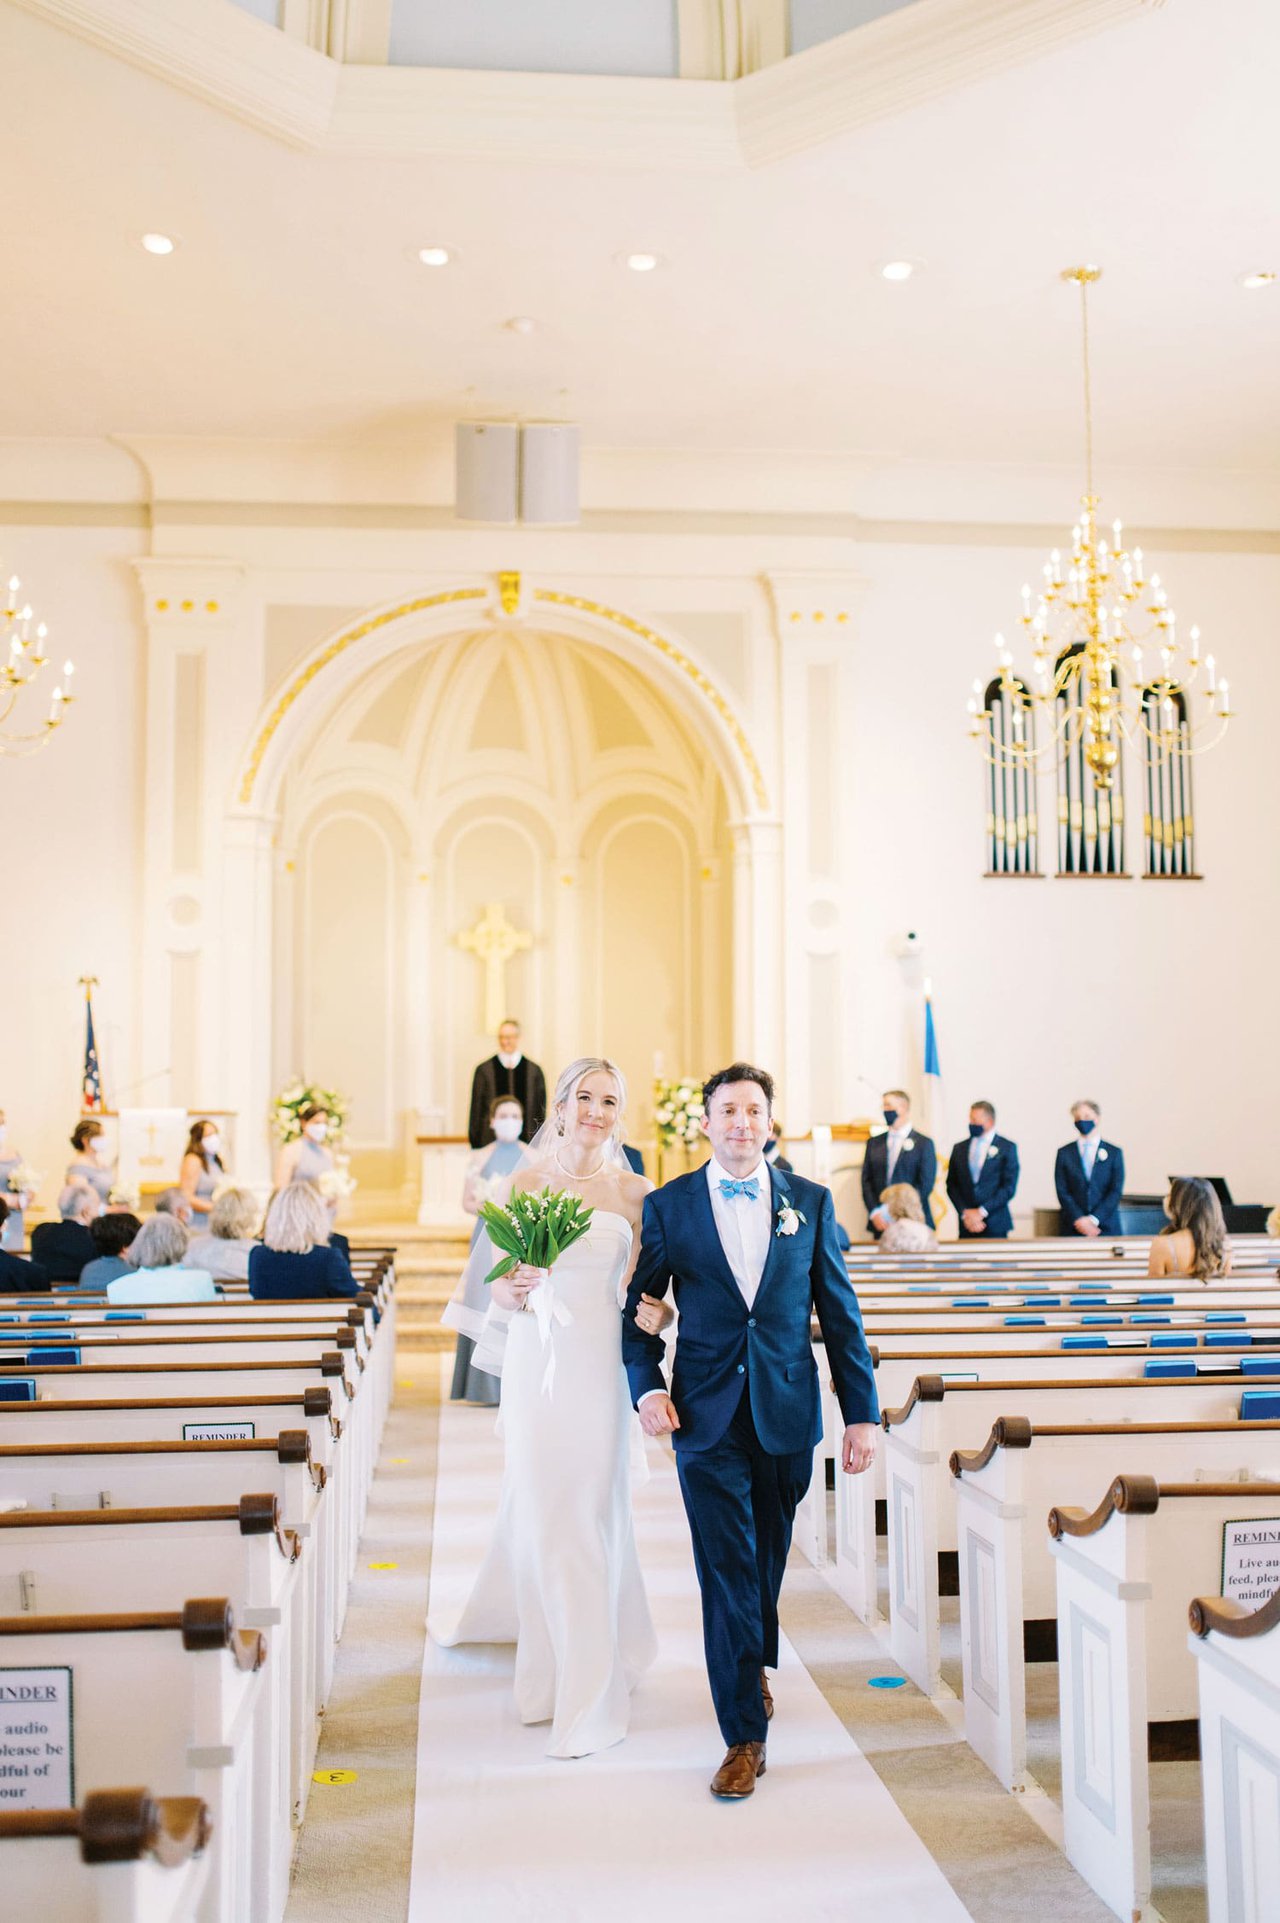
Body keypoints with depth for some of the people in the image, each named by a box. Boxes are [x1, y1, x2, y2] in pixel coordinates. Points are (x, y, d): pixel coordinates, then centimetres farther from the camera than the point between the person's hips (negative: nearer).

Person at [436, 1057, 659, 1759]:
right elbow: (500, 1285, 5)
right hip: (536, 1357, 1)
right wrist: (512, 1289, -17)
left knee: (590, 1505, 3)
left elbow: (639, 1286, 6)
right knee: (538, 1502, 8)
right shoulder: (526, 1182, 4)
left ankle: (588, 1683, 16)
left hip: (600, 1359, -1)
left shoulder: (635, 1192, 2)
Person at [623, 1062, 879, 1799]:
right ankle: (745, 1735, 10)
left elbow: (840, 1313, 3)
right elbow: (640, 1309, 4)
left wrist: (863, 1412, 0)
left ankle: (756, 1663, 46)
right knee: (727, 1571, -2)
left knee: (769, 1557, 17)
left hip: (787, 1412, 2)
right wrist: (647, 1386, -11)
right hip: (708, 1414, -2)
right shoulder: (667, 1206, -1)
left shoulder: (810, 1202, 2)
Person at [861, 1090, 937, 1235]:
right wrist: (874, 1212, -6)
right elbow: (866, 1181, 9)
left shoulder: (924, 1144, 2)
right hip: (880, 1223, 3)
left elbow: (925, 1185, -5)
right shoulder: (874, 1143, 13)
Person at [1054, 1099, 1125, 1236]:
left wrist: (1094, 1219, -11)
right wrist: (1079, 1220, -12)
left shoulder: (1114, 1153, 7)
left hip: (1106, 1228, 0)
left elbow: (1116, 1191, -1)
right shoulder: (1064, 1153, 8)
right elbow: (1062, 1191, 1)